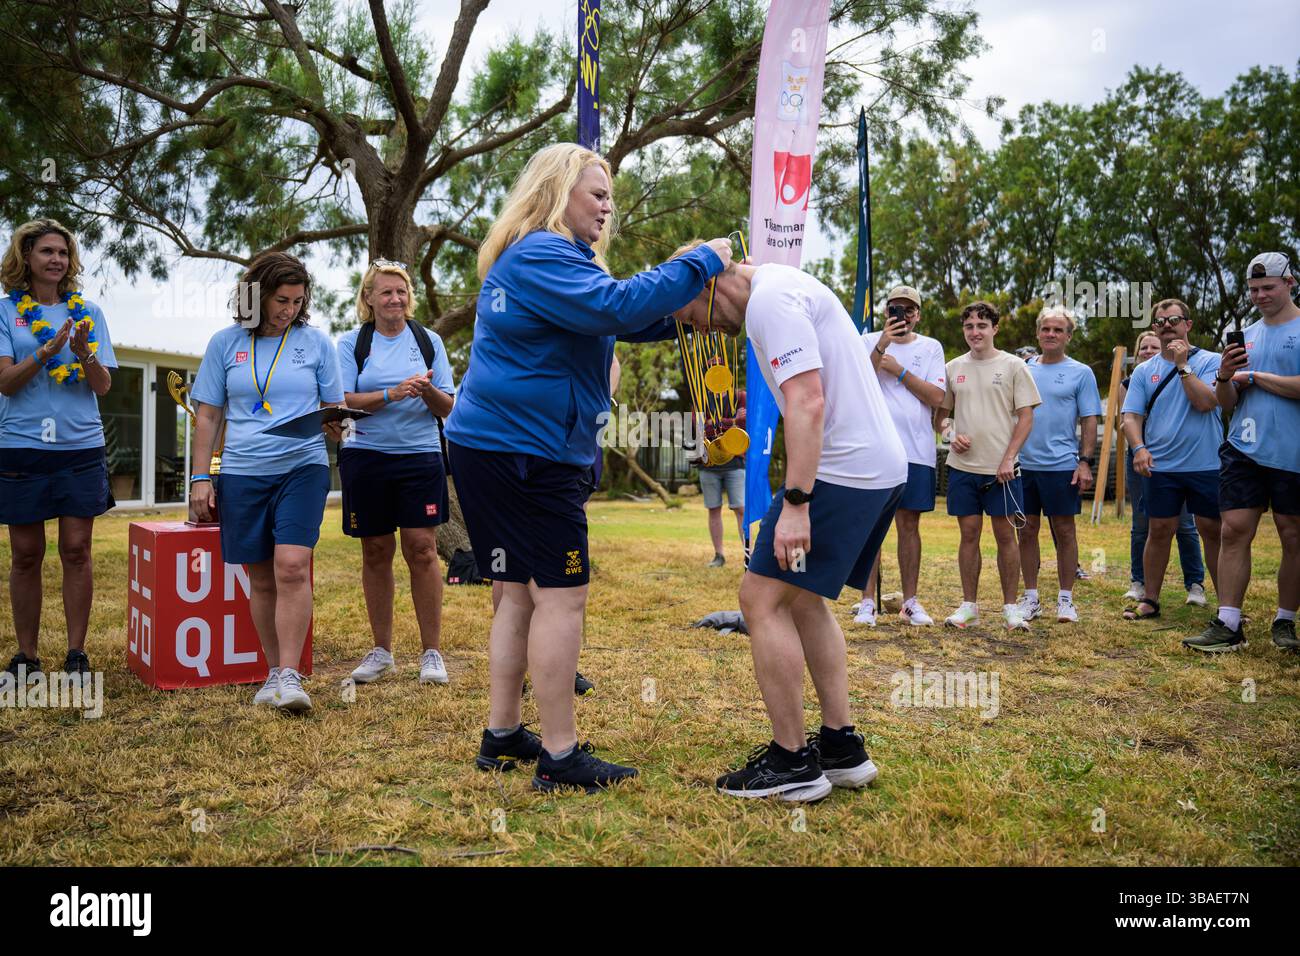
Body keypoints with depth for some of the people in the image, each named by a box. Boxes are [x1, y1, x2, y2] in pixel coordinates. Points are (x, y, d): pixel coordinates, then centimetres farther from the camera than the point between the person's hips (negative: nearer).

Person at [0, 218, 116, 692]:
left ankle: (77, 654, 11)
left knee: (76, 551, 2)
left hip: (80, 446, 1)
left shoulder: (88, 311, 7)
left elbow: (103, 386, 3)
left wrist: (84, 353, -16)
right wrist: (47, 351, -21)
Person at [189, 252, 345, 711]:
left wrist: (336, 426, -13)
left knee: (292, 566, -17)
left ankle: (289, 675, -11)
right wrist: (200, 477, 4)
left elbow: (334, 408, 11)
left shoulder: (316, 342, 6)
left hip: (303, 467, -2)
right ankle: (275, 672, 17)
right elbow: (208, 416, 10)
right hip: (243, 472, 2)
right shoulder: (226, 343, 8)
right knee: (260, 578, 6)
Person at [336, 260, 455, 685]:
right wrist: (392, 394, -18)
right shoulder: (352, 343, 6)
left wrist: (429, 391, -16)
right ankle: (381, 651, 19)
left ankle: (431, 652, 4)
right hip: (365, 456, 1)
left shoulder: (428, 340, 8)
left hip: (420, 457, 0)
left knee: (422, 549, -5)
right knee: (376, 553, 6)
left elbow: (447, 408, 6)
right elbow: (342, 402, -4)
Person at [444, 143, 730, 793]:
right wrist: (700, 263, -18)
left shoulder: (538, 257, 21)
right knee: (561, 595, -7)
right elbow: (614, 306, -27)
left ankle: (502, 736, 23)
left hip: (492, 447, 11)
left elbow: (615, 319, 22)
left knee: (521, 593, 14)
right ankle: (559, 757, 0)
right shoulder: (541, 256, -13)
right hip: (527, 450, -11)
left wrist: (680, 310, 7)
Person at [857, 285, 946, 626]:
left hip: (916, 451, 2)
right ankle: (868, 601, 5)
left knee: (909, 525, 7)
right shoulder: (868, 341, 6)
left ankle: (910, 602, 15)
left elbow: (936, 397, -3)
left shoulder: (931, 347, 9)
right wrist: (882, 346, -16)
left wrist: (899, 369, -7)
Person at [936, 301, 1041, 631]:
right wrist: (950, 432, -5)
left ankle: (1010, 607, 14)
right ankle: (969, 605, 16)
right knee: (969, 534, 7)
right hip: (962, 467, 3)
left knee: (1005, 535, 3)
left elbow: (1026, 417, -1)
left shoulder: (1013, 366, 1)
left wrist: (1008, 458, -11)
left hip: (1001, 469, -2)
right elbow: (941, 412, 17)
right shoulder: (953, 368, 9)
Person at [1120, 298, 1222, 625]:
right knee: (1158, 532, 7)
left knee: (1214, 532, 4)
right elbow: (1131, 416, 2)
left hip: (1206, 464, -2)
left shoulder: (1210, 361, 0)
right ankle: (1150, 600, 17)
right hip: (1160, 466, 2)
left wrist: (1183, 365, -16)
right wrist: (1139, 447, -14)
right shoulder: (1144, 371, 8)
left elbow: (1205, 402, -16)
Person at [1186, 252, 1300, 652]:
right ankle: (1228, 625, 0)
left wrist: (1254, 376, -7)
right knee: (1234, 532, -2)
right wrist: (1225, 377, -5)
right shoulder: (1245, 337, 15)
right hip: (1244, 451, 4)